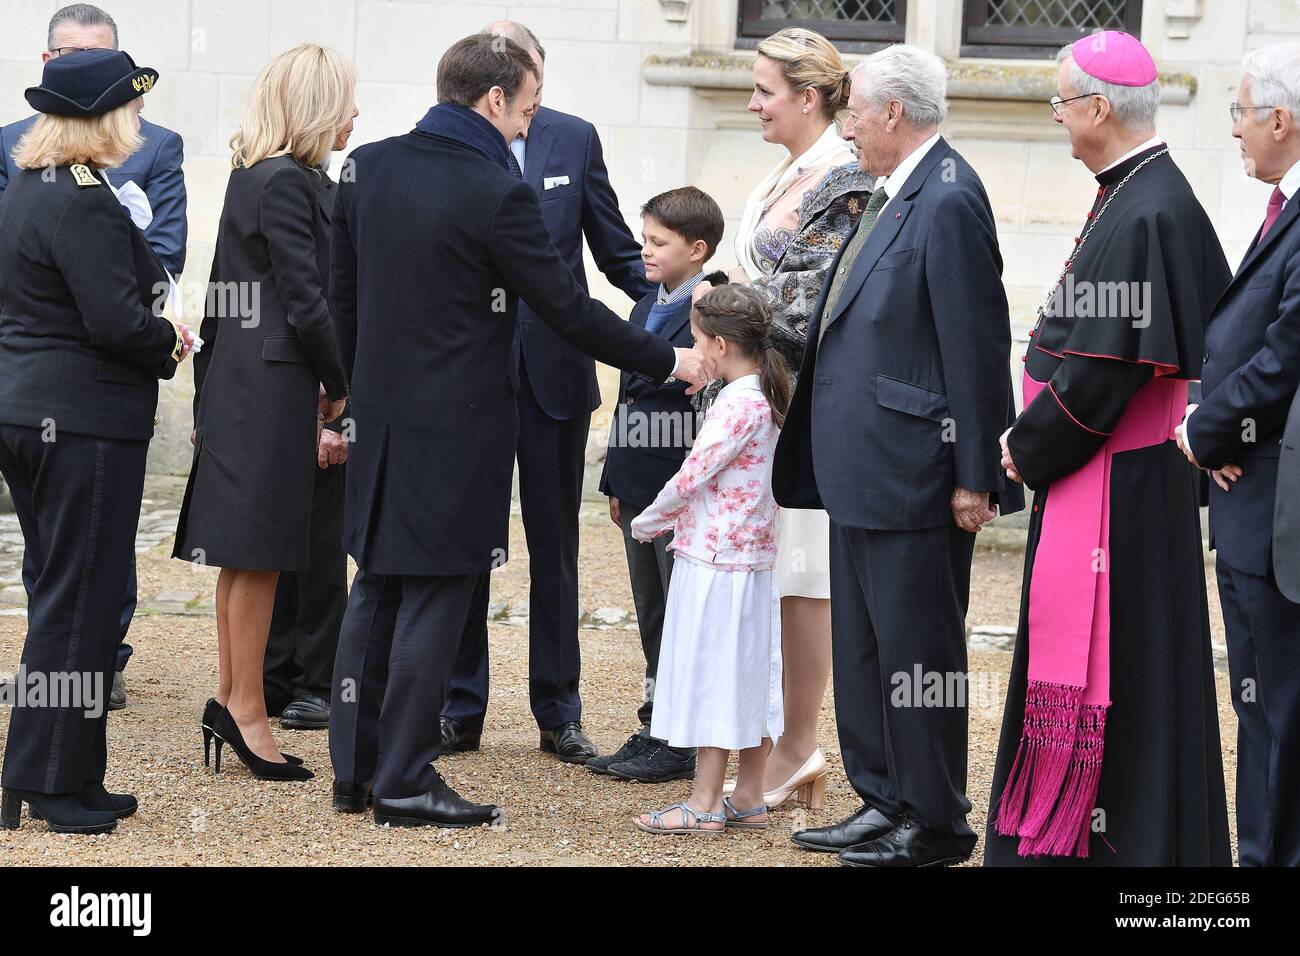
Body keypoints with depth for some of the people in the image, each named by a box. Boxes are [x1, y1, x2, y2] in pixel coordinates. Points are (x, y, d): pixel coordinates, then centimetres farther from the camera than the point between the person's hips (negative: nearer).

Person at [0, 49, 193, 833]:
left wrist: (153, 334, 10)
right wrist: (168, 344, -4)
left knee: (64, 597, 15)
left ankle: (70, 777, 20)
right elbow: (116, 320, -23)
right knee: (80, 601, -2)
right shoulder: (85, 203, -18)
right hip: (86, 422, -10)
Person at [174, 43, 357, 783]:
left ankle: (232, 698, 19)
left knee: (248, 551, 13)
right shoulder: (286, 184, -17)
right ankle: (247, 711, 2)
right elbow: (305, 301, -18)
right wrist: (339, 387, -6)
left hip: (239, 381, 10)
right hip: (273, 388, -10)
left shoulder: (256, 175, 13)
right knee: (259, 549, -3)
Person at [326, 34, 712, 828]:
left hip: (382, 418, 7)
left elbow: (344, 292, 11)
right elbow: (568, 309, -13)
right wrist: (668, 362, -2)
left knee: (377, 591, 14)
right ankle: (405, 781, 3)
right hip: (457, 427, -7)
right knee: (435, 601, 0)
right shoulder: (498, 194, -17)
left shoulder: (369, 166, 4)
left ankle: (355, 765, 18)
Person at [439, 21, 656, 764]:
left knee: (555, 543, 10)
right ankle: (461, 709, 17)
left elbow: (617, 250, 6)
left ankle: (559, 711, 19)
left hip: (554, 369, 2)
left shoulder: (575, 140, 2)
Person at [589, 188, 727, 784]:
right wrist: (616, 479, 18)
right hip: (640, 487, 9)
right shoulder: (645, 311, 15)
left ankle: (684, 742, 5)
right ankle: (656, 728, 22)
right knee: (651, 614, 14)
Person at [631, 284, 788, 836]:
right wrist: (675, 520, 13)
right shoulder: (766, 398, 10)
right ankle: (748, 799, 18)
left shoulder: (738, 403, -19)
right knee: (746, 677, 12)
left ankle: (705, 805, 1)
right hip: (752, 560, 9)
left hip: (714, 562, -9)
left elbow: (691, 476, -19)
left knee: (714, 676, -4)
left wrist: (648, 522, -4)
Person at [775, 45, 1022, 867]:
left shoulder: (949, 201, -17)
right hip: (864, 470, 10)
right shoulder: (896, 197, 13)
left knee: (917, 652, -1)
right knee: (863, 651, 16)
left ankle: (935, 825, 8)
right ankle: (883, 803, 26)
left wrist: (975, 477, -19)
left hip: (913, 477, -10)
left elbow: (976, 345, -19)